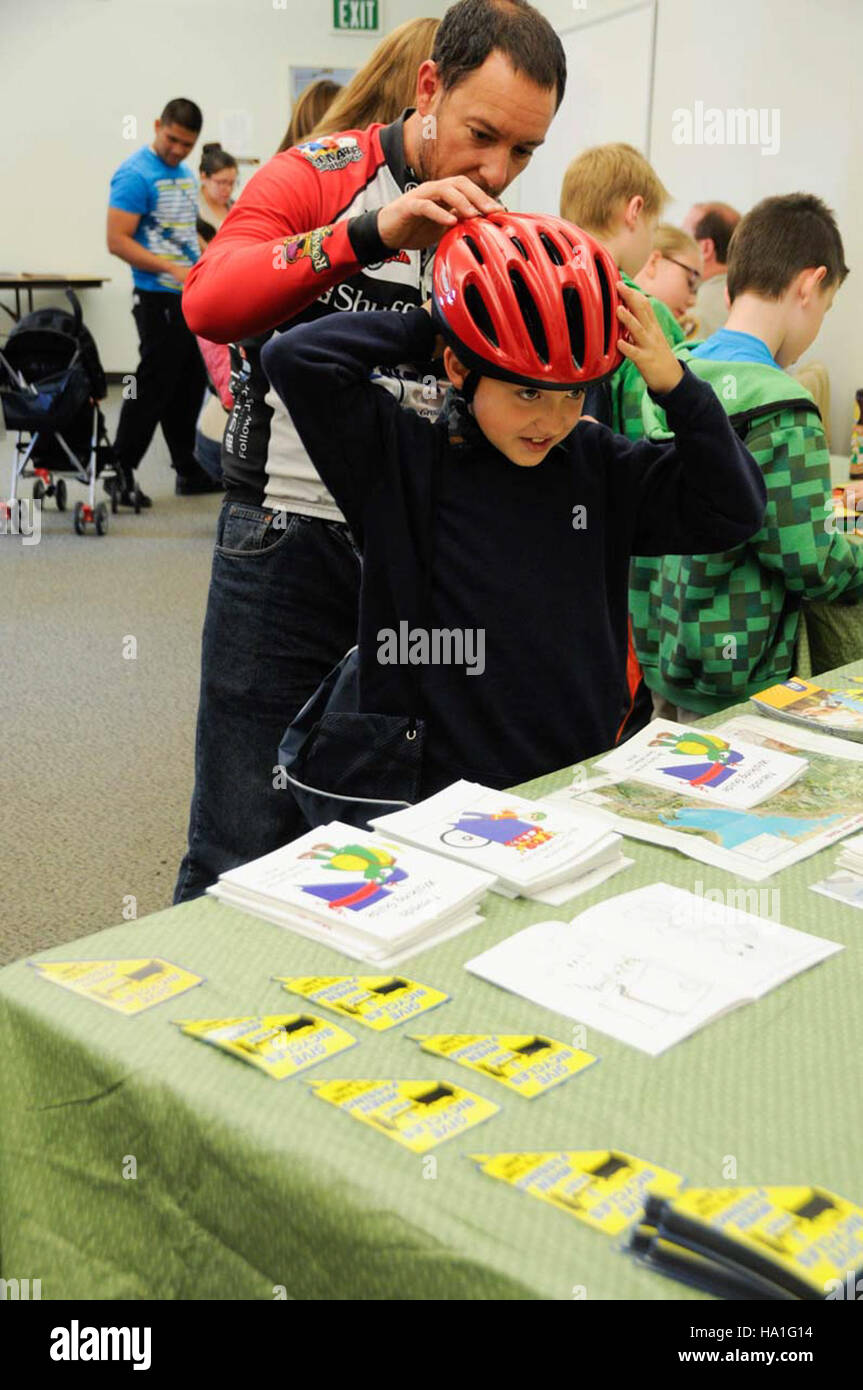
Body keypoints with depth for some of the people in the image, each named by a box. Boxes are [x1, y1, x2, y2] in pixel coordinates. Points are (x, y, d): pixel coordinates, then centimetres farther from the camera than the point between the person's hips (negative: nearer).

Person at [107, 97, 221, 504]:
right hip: (159, 298, -8)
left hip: (192, 296, 9)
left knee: (188, 388, 13)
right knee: (152, 388, -6)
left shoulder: (185, 173, 14)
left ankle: (190, 470, 22)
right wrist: (173, 270, -25)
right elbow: (117, 241, -18)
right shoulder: (135, 174, -13)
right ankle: (120, 474, 2)